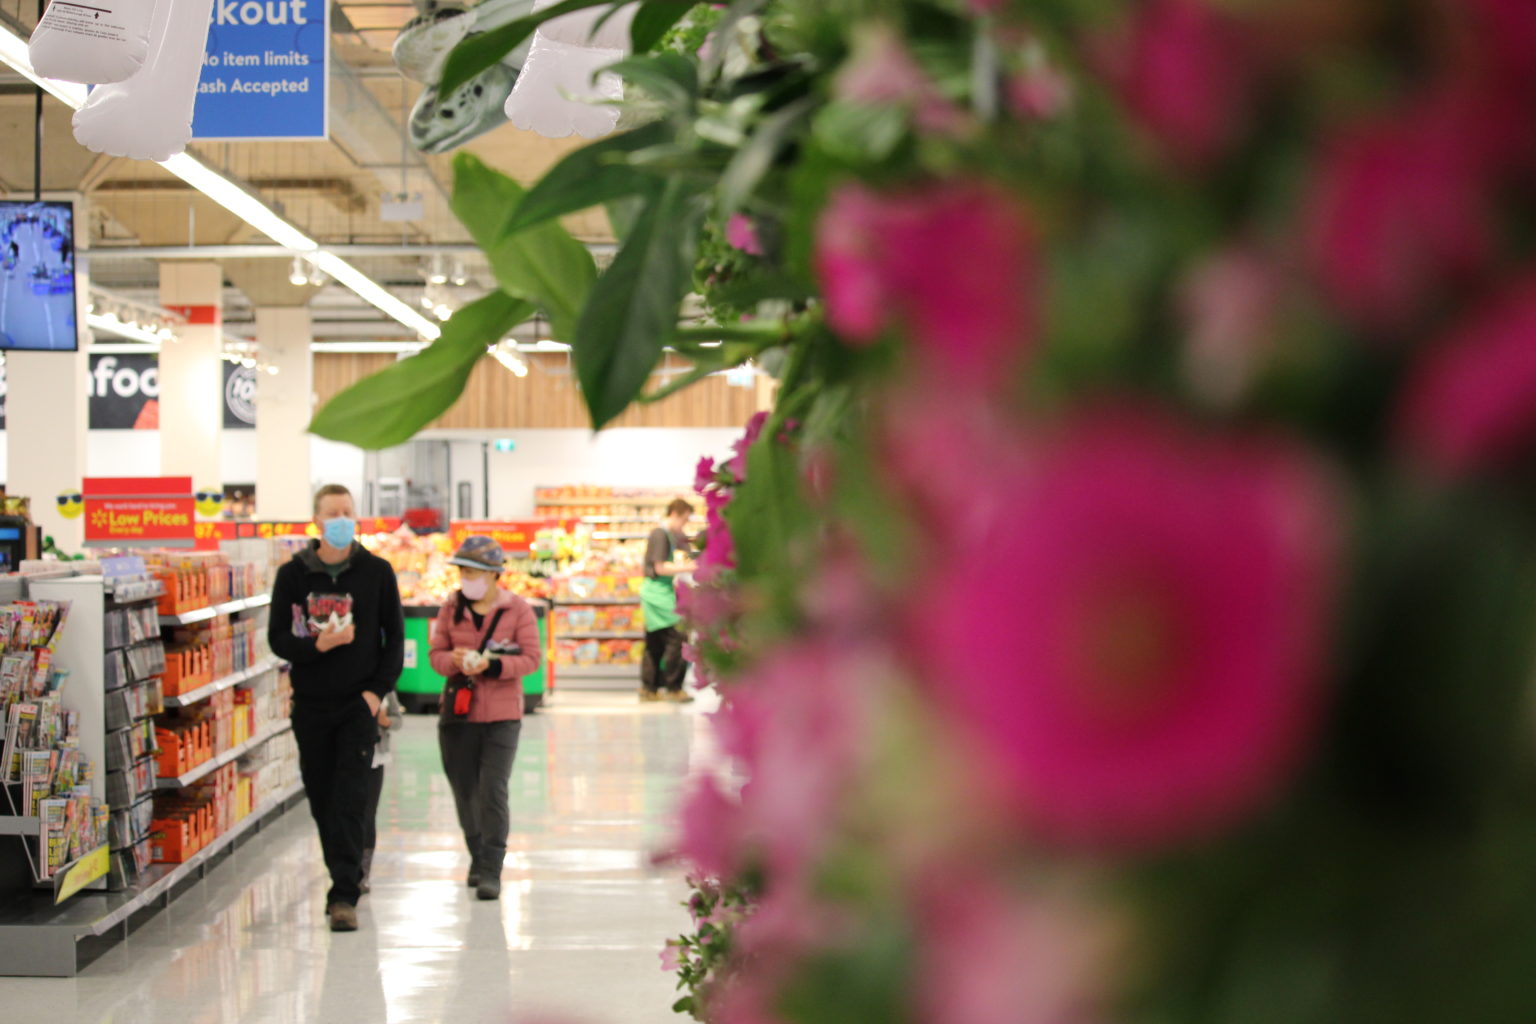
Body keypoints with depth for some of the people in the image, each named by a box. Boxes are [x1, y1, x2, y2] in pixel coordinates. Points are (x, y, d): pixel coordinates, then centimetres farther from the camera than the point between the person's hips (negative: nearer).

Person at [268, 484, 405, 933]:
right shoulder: (292, 575, 3)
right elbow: (278, 639, 1)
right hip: (310, 705, 2)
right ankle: (349, 875, 28)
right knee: (321, 799, 9)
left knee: (350, 799, -10)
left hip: (359, 703, -2)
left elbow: (394, 635, 5)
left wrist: (379, 688, -6)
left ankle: (344, 896, -12)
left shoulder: (376, 572, 1)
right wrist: (318, 645, -17)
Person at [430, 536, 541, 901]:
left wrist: (491, 665, -21)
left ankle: (491, 871, -6)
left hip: (502, 715, -4)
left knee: (493, 790, -11)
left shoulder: (517, 609, -5)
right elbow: (436, 654, 5)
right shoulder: (452, 607, 5)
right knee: (464, 790, 12)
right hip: (458, 711, 4)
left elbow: (531, 658, -7)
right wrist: (456, 661, -18)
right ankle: (478, 857, 32)